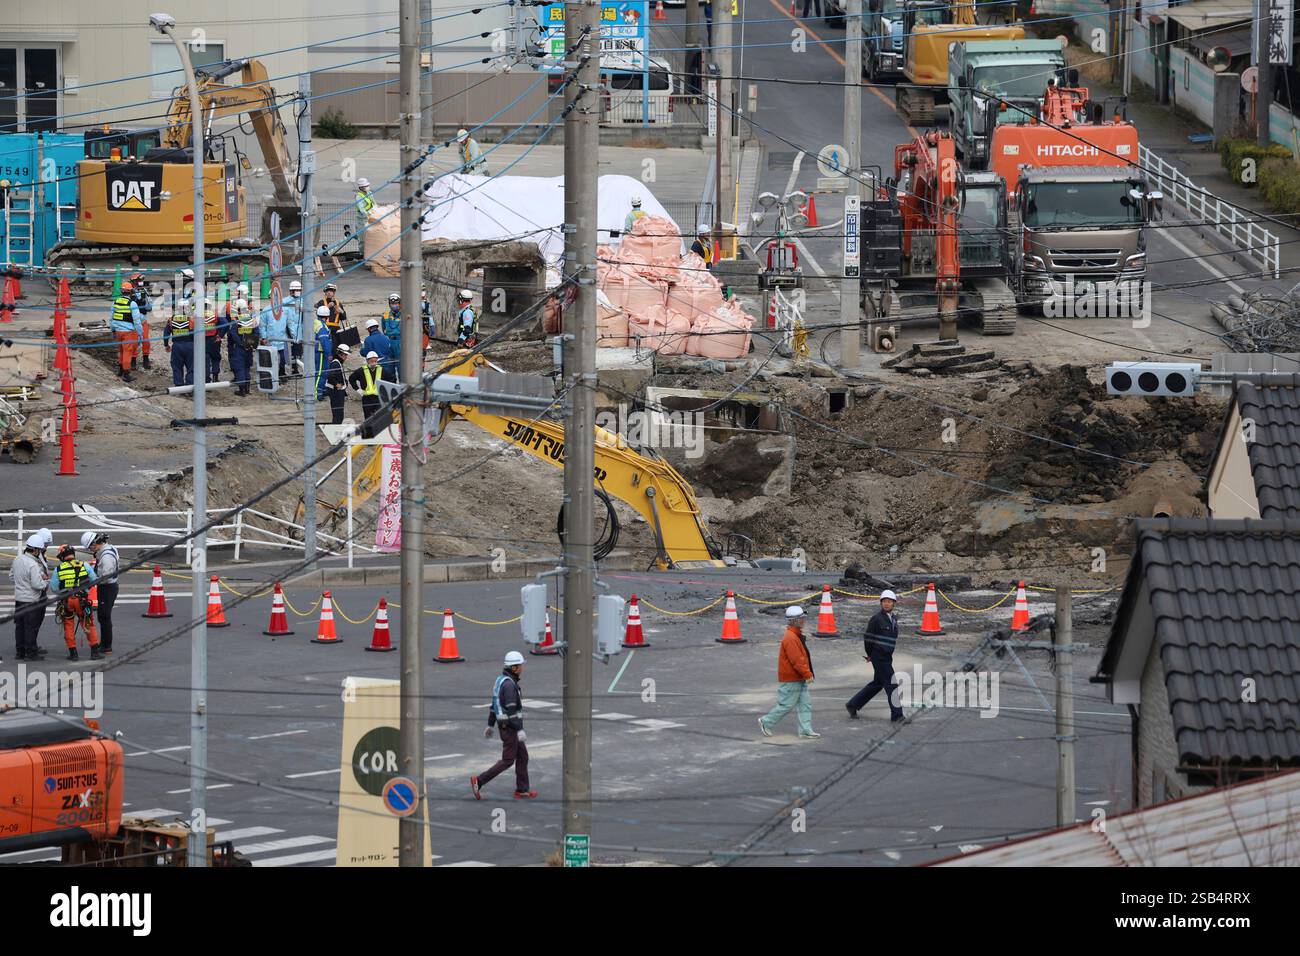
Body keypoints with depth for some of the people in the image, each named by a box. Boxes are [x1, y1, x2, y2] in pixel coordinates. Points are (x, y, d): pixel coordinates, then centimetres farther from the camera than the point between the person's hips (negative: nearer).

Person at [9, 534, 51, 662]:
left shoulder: (17, 559, 3)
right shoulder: (33, 565, -23)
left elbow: (11, 576, 15)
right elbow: (37, 584, -24)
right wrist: (46, 582, -5)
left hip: (19, 598, 8)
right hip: (31, 601, -8)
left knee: (20, 626, 15)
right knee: (31, 626, 2)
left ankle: (20, 651, 22)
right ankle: (30, 653, 6)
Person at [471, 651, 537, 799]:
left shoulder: (502, 681, 8)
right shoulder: (509, 685, -24)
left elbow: (494, 705, 15)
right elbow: (511, 709, -26)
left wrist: (490, 726, 20)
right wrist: (520, 730, -25)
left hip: (504, 725, 10)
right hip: (510, 727, -10)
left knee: (522, 756, 14)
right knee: (507, 761, -1)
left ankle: (522, 790, 18)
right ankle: (479, 781, -2)